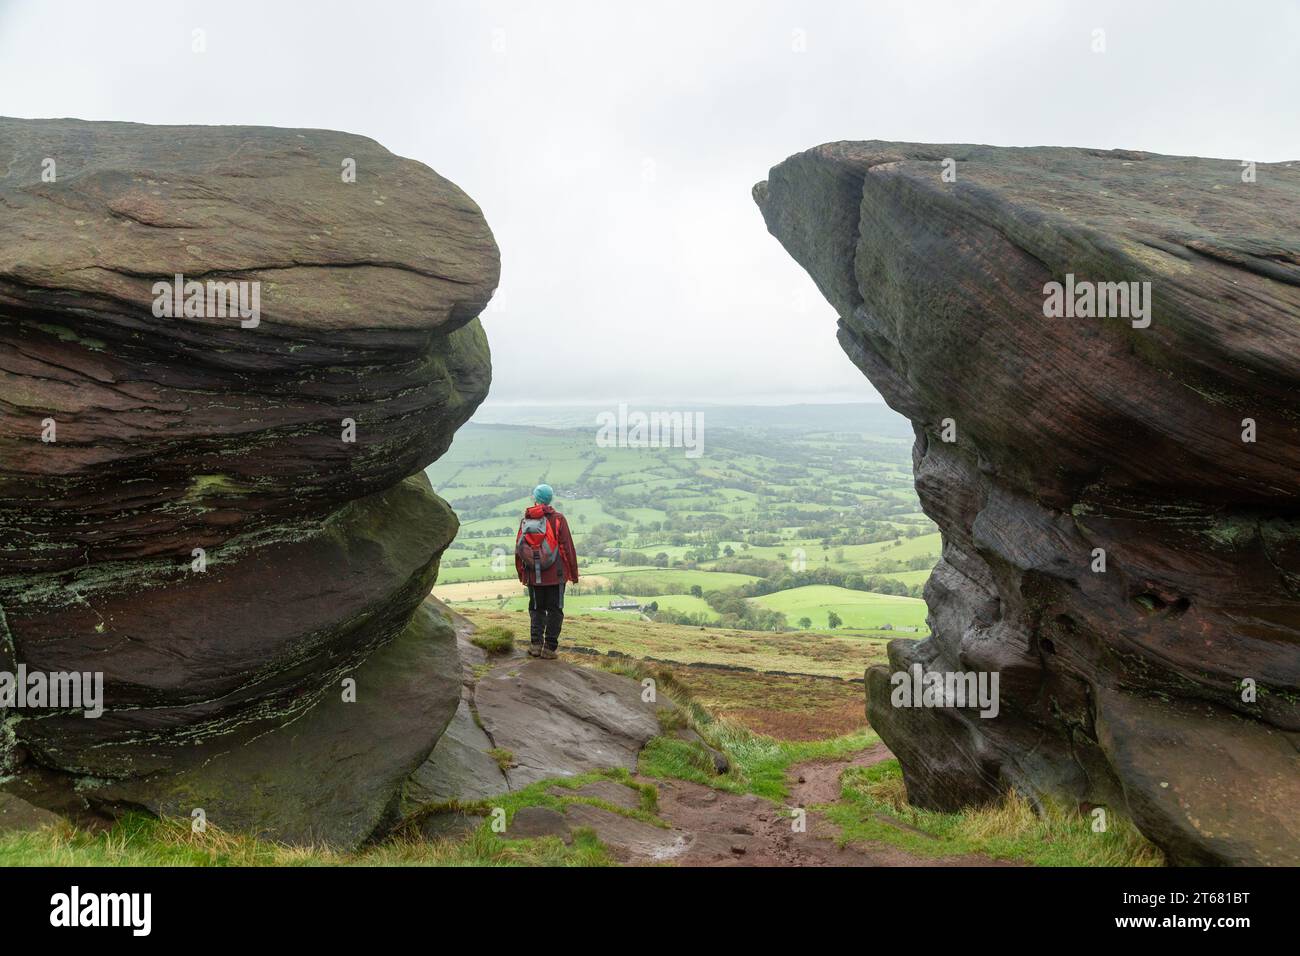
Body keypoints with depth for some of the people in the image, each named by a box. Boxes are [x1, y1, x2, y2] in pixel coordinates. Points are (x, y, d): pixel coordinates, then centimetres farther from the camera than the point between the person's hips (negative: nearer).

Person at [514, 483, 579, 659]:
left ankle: (536, 644, 4)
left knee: (536, 610, 15)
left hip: (533, 576, 3)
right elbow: (567, 547, -8)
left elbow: (518, 548, 6)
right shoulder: (557, 519, -7)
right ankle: (549, 647, 3)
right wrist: (573, 573, -1)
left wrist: (521, 574, 16)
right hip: (555, 575, -2)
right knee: (554, 611, 6)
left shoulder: (525, 521, 2)